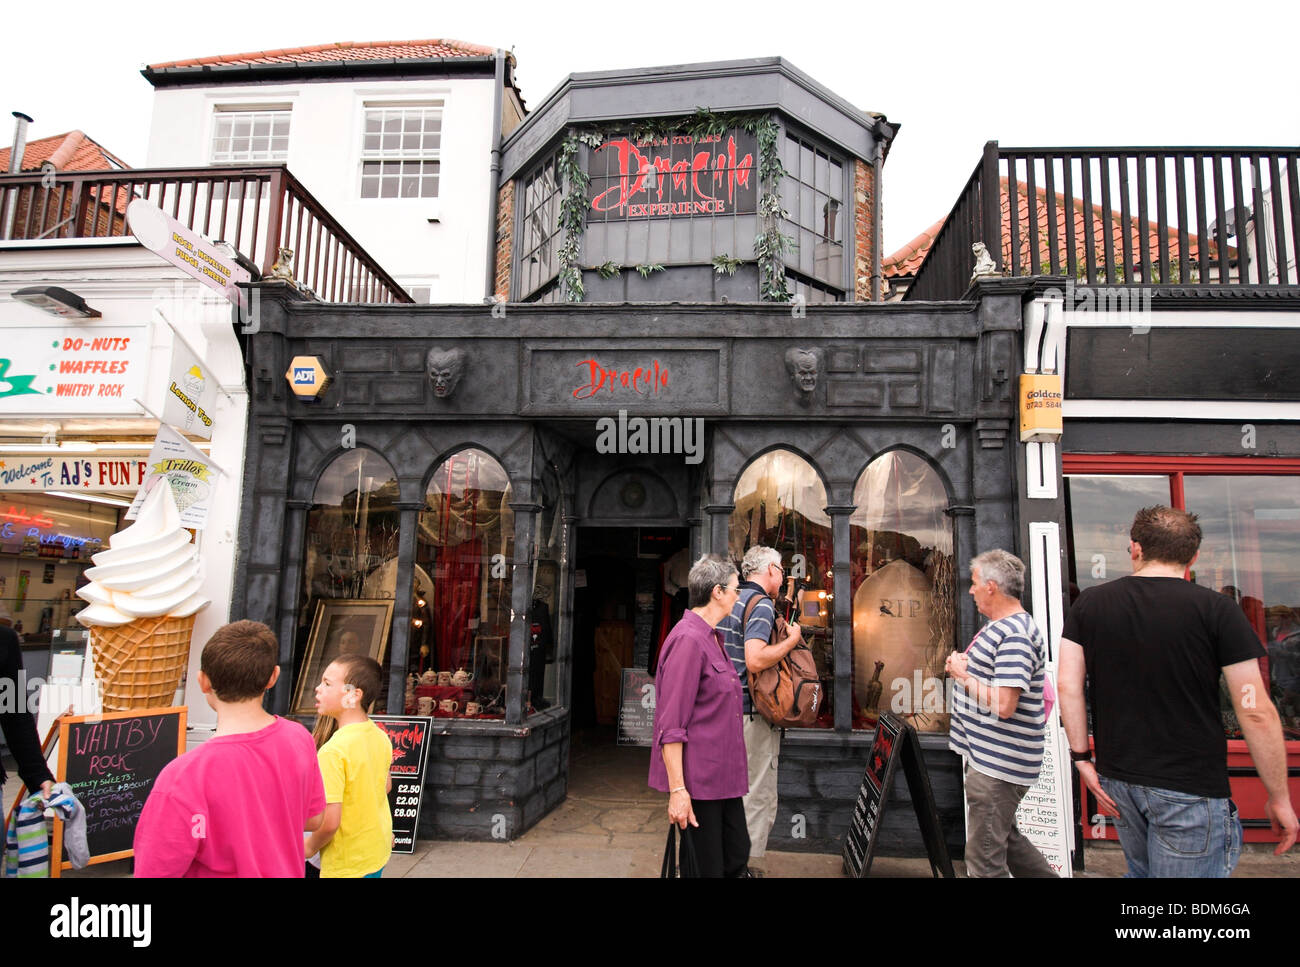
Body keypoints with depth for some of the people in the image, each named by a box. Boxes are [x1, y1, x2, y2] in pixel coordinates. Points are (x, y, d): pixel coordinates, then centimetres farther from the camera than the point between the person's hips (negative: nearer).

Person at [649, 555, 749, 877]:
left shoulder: (712, 638, 13)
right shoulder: (688, 639, -18)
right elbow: (671, 725, -20)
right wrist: (677, 790, -22)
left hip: (724, 776, 9)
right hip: (697, 780, -9)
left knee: (738, 857, 14)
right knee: (708, 868, 2)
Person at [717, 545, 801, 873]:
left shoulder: (731, 603, 14)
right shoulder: (761, 604, -14)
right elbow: (755, 661, -26)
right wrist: (791, 640, -15)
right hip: (753, 713, -9)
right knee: (758, 798, 1)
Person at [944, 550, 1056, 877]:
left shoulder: (1015, 635, -22)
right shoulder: (1001, 626, 11)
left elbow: (1003, 705, -29)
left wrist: (963, 675, -15)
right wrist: (964, 667, 2)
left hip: (998, 766, -10)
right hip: (986, 758, 10)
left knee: (985, 859, 1)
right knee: (1005, 838, 25)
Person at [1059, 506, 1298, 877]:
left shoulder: (1089, 604, 0)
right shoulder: (1216, 609, -10)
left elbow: (1068, 686, -4)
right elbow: (1256, 712, -10)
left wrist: (1082, 757, 3)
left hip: (1116, 778, 4)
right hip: (1189, 790, -4)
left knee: (1140, 870, 24)